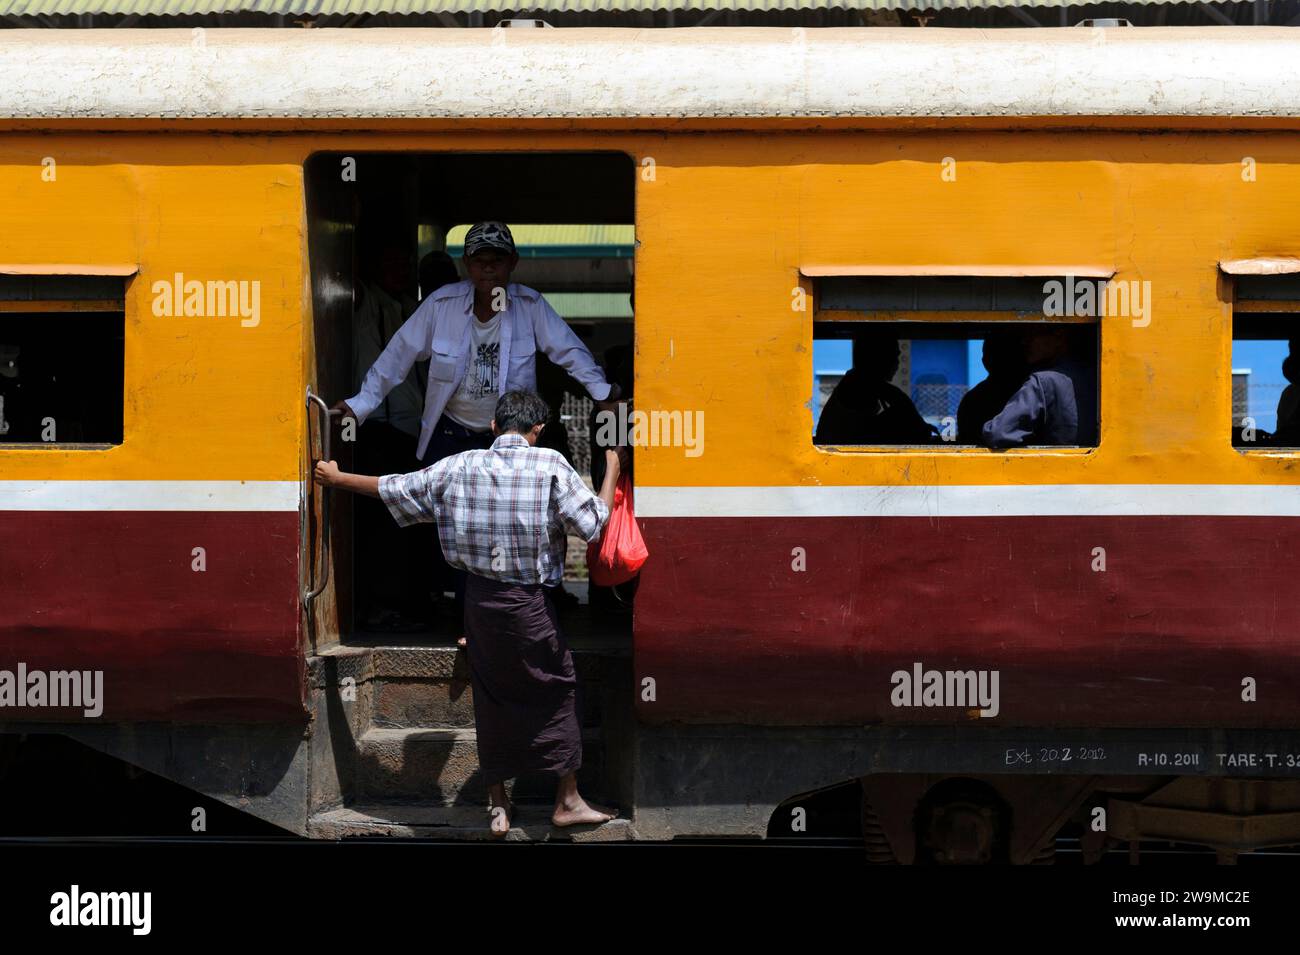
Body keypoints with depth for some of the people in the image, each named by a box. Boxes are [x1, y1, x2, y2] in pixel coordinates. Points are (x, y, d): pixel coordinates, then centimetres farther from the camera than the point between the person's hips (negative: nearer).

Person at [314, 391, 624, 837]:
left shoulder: (460, 467, 1)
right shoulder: (550, 466, -10)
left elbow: (394, 488, 11)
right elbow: (592, 524, -9)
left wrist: (338, 479, 25)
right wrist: (612, 474, 6)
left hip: (480, 599, 4)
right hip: (529, 603, -4)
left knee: (491, 697, 13)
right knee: (557, 691, 9)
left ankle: (498, 806, 19)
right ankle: (568, 801, 13)